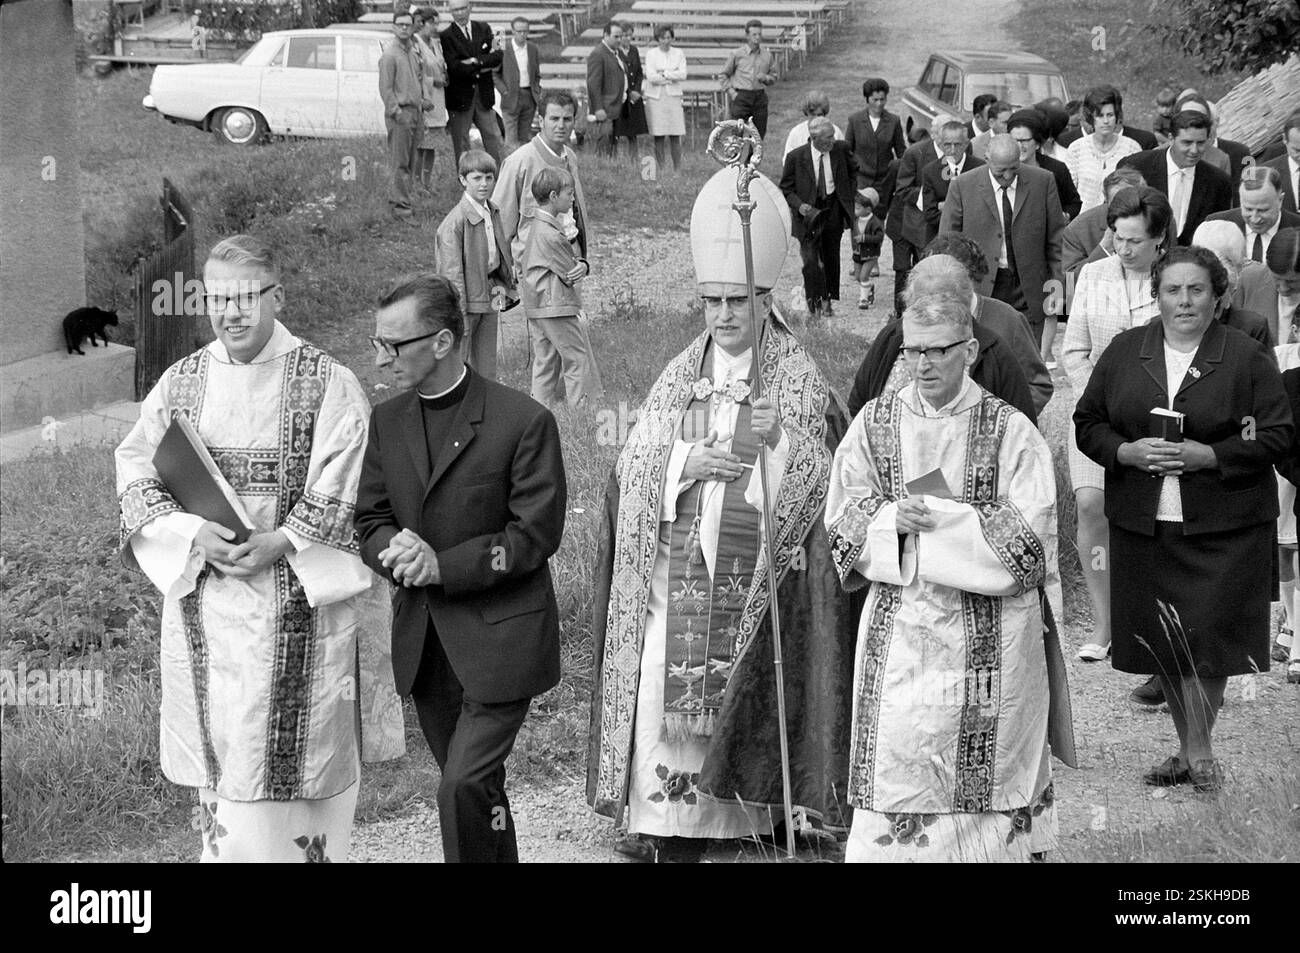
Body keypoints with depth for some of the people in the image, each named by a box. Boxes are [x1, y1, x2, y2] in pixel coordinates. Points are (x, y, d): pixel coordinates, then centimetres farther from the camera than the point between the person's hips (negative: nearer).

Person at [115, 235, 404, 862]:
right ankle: (223, 847, 21)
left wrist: (280, 543, -20)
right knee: (219, 747, 8)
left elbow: (341, 493, -8)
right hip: (205, 597, 3)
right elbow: (136, 477, 2)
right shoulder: (180, 383, 5)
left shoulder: (328, 384, -5)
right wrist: (193, 533, -15)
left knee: (296, 754, 0)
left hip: (302, 599, -3)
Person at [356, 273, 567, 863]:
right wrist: (398, 550, -18)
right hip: (422, 638, 6)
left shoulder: (523, 421, -13)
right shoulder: (387, 422, 6)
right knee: (476, 787, 15)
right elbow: (370, 522, 6)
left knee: (465, 787, -14)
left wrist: (443, 566, -21)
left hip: (499, 637, -6)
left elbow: (536, 535, -13)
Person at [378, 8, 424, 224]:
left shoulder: (414, 51, 15)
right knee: (400, 164, -6)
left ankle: (396, 201, 19)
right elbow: (385, 88, -12)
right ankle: (402, 207, -4)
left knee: (412, 164, 10)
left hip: (414, 112, 8)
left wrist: (421, 102, 16)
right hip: (399, 113, -8)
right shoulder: (389, 55, -9)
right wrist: (398, 113, -17)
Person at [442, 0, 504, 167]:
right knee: (461, 142, 3)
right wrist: (485, 66, -12)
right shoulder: (447, 36, -5)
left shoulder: (484, 29, 9)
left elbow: (497, 56, -2)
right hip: (460, 95, -4)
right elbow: (454, 67, -15)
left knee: (493, 138, 4)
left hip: (484, 95, 4)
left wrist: (476, 62, -16)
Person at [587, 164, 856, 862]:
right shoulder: (680, 375, 11)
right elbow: (632, 469, 6)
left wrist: (770, 447, -23)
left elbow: (810, 488, -5)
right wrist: (688, 461, -12)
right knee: (668, 691, -4)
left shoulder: (799, 380, -1)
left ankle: (742, 808, 11)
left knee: (743, 694, -2)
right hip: (677, 563, 3)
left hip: (758, 569, -3)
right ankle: (670, 820, 1)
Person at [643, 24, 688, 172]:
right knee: (659, 137, -2)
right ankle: (660, 170, 1)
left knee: (675, 137, -3)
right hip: (656, 97, -1)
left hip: (673, 97, 1)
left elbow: (683, 75, -1)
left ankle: (677, 169, 1)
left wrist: (664, 74, -8)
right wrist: (673, 77, -4)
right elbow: (651, 76, -7)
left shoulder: (678, 53, 10)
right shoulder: (651, 53, 3)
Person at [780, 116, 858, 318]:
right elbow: (786, 188, -2)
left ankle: (827, 301, 24)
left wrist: (851, 196, 6)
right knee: (811, 260, -10)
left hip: (833, 211, 3)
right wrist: (799, 205, -20)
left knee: (831, 258, 11)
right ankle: (814, 301, 5)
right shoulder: (796, 157, -12)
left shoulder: (841, 149, -4)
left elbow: (855, 171, 16)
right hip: (809, 212, -3)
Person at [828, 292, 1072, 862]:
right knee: (895, 766, 1)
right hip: (898, 633, 2)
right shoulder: (874, 423, 5)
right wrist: (893, 518, -16)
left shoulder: (1011, 431, -4)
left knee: (987, 767, 3)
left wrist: (938, 518, -15)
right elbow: (842, 526, 5)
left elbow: (1031, 540, -9)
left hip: (991, 637, -2)